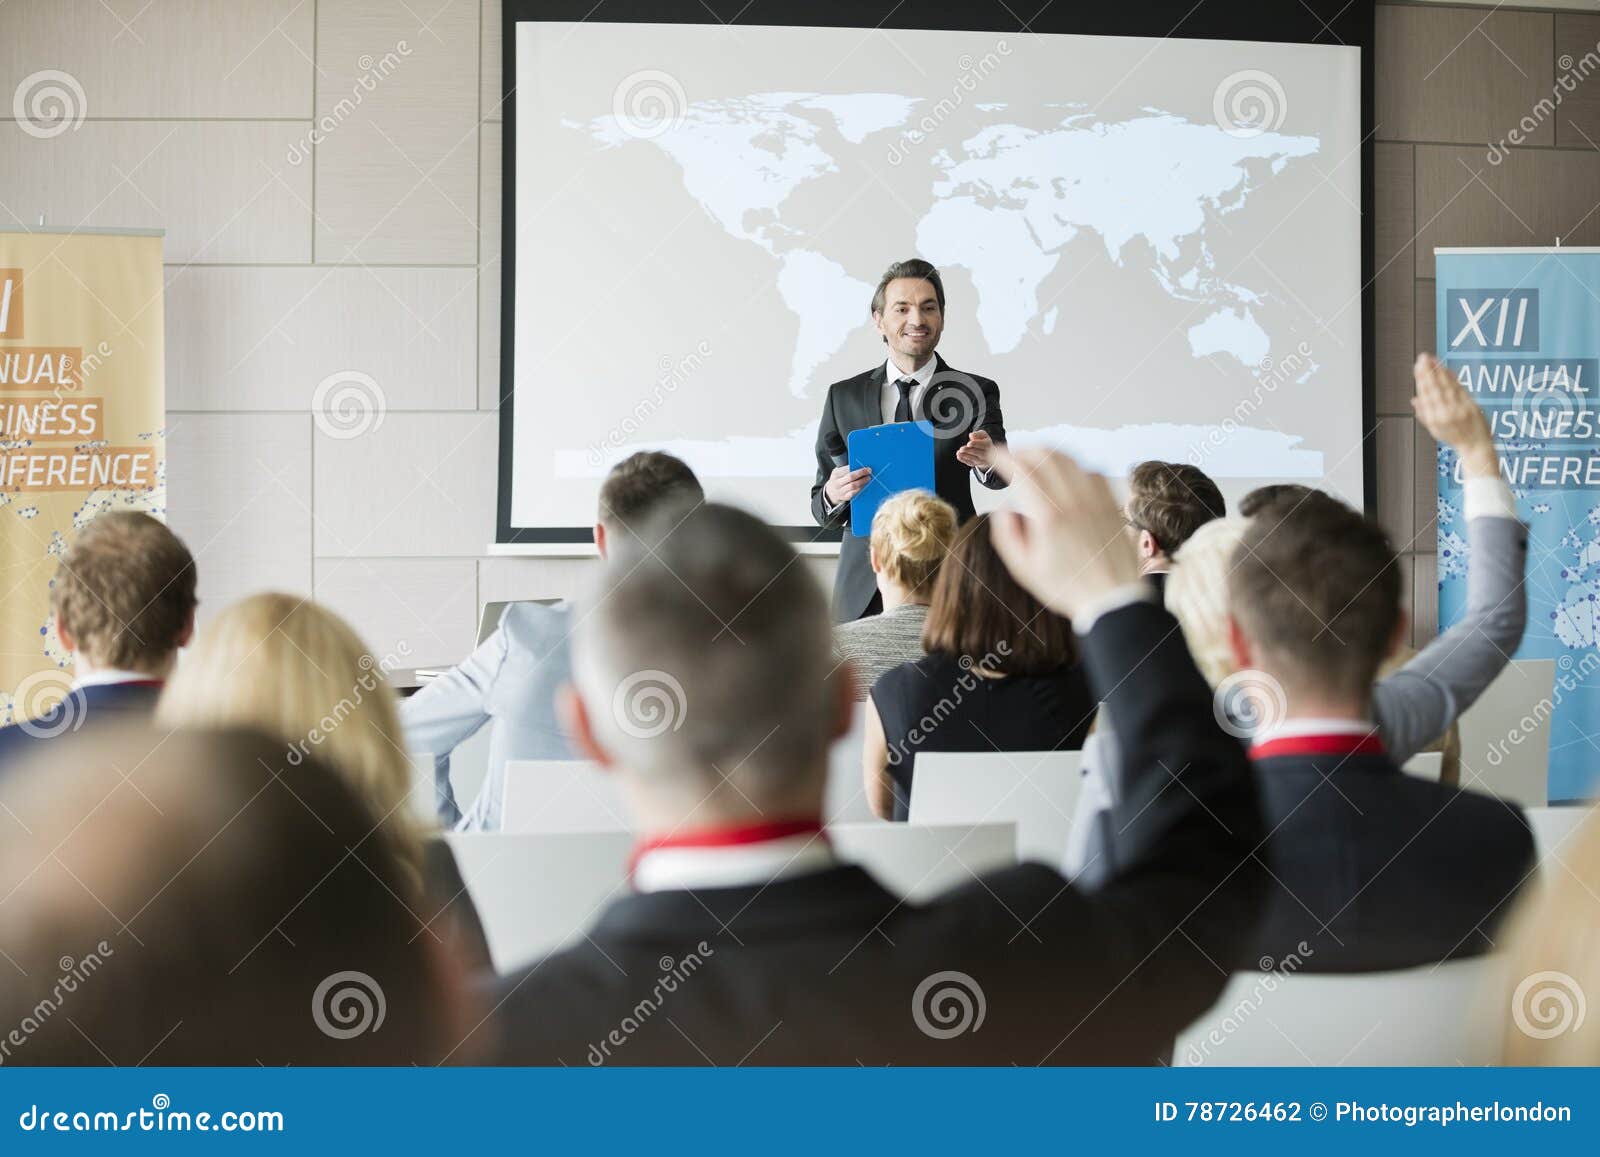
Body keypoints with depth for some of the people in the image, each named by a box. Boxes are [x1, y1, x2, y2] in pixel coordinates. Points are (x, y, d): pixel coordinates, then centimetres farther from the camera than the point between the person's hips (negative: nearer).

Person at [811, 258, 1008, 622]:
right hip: (864, 589, 1)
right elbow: (821, 509, 8)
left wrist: (989, 460, -37)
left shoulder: (975, 393, 3)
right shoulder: (843, 397, 7)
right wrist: (833, 494, -15)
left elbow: (1000, 475, -14)